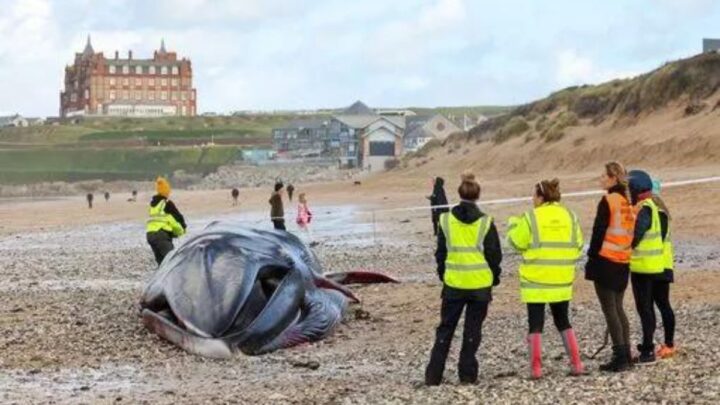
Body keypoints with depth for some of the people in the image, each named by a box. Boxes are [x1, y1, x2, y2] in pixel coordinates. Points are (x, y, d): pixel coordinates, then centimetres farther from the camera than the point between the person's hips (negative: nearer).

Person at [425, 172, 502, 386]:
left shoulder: (446, 220, -2)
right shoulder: (485, 222, -7)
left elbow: (440, 252, 4)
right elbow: (494, 254, -3)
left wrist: (443, 275, 18)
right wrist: (494, 277, 11)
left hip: (453, 283, 1)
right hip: (481, 284, -1)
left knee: (445, 328, 10)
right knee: (472, 330, 7)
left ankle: (433, 375, 6)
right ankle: (467, 374, 7)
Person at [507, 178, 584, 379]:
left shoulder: (531, 218, -11)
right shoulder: (569, 216, 3)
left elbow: (516, 242, -5)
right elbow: (577, 245, 6)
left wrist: (514, 223, 12)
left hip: (536, 280, -4)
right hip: (562, 279, 4)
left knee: (535, 323, 3)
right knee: (563, 320, 16)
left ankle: (536, 367, 0)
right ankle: (576, 363, 11)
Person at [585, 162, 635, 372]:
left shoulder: (608, 201, -12)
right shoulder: (628, 201, 9)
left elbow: (599, 231, -13)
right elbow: (631, 231, 13)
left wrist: (592, 257, -7)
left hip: (606, 260, -7)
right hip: (623, 262, 7)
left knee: (610, 311, -3)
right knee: (618, 308, 15)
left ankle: (620, 357, -6)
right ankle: (625, 355, 15)